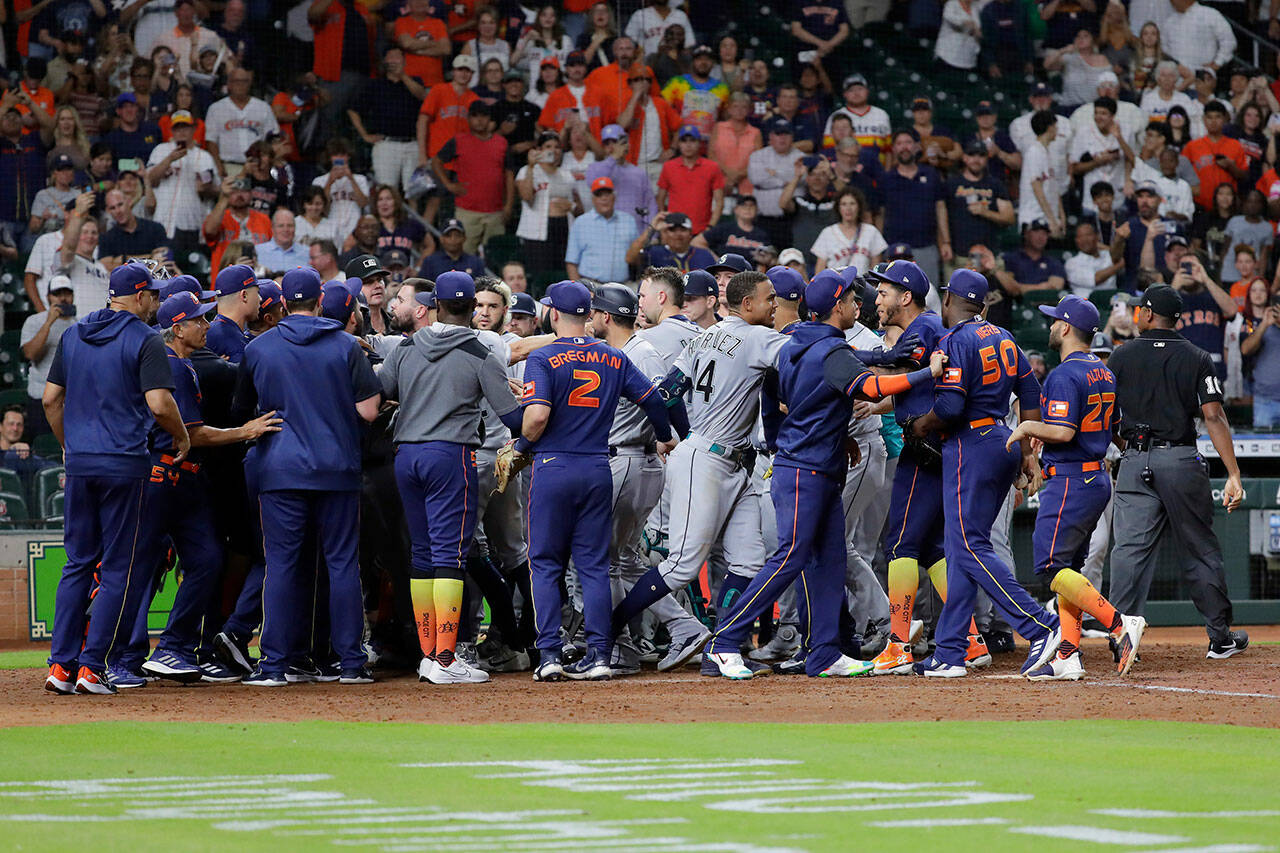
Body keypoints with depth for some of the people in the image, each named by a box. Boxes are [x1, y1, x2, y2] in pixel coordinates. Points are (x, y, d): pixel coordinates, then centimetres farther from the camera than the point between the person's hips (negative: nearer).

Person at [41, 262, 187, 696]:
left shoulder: (73, 335, 11)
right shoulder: (145, 340, -7)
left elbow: (50, 399, 12)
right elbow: (159, 403, -17)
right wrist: (181, 436, 1)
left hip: (79, 463, 6)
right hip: (124, 464, -6)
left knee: (78, 563, 12)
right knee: (119, 568, 1)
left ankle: (61, 664, 5)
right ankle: (92, 667, -4)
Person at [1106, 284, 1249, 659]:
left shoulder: (1121, 357, 4)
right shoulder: (1196, 358, 2)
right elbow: (1214, 417, -6)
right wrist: (1234, 475, -9)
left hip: (1134, 463, 0)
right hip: (1182, 460, 0)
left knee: (1130, 551, -4)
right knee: (1199, 551, 9)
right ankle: (1220, 638, 17)